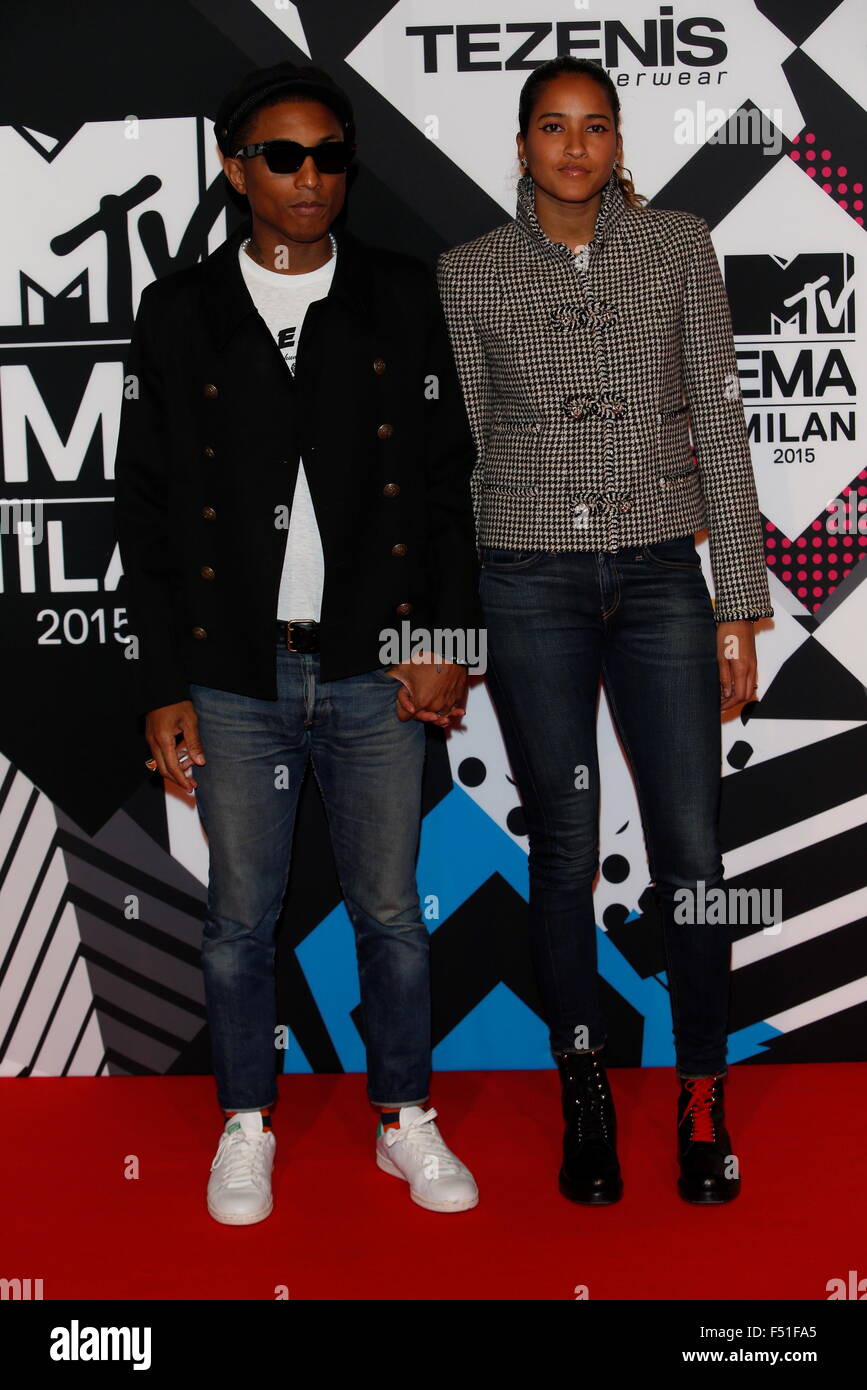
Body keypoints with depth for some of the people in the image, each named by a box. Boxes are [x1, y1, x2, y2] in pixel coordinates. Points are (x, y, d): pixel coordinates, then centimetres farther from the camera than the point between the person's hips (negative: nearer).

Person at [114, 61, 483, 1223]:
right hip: (235, 678, 0)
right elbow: (147, 509, 3)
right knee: (241, 917, 11)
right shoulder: (179, 313, 3)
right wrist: (164, 686, -1)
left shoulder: (403, 300, 4)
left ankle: (405, 1122, 30)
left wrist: (446, 638, -6)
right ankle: (247, 1126, 32)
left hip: (375, 672, 0)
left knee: (391, 910, 10)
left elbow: (448, 480, 4)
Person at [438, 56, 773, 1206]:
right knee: (564, 851, 5)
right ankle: (586, 1098, 22)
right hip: (531, 581, 0)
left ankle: (703, 1100, 18)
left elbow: (720, 427, 4)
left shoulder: (680, 247, 6)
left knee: (691, 852, -2)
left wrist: (740, 606, 0)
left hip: (661, 572, 1)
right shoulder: (470, 272, 5)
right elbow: (463, 446, 7)